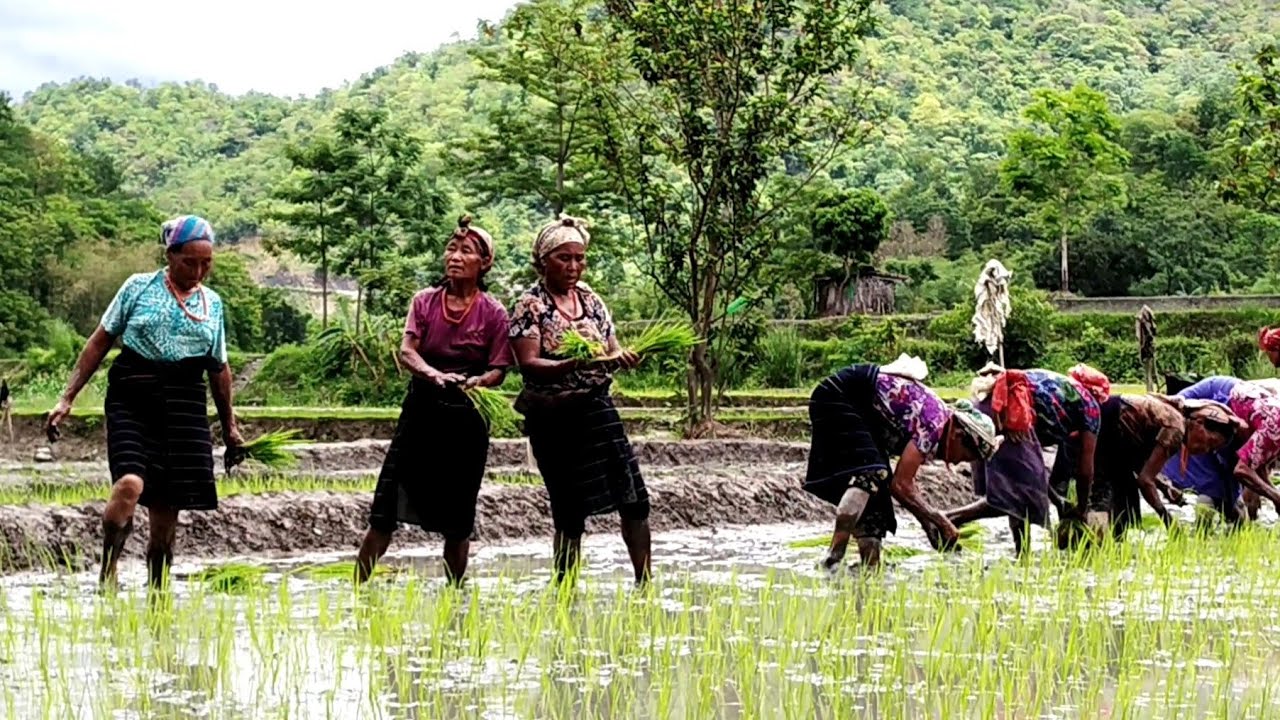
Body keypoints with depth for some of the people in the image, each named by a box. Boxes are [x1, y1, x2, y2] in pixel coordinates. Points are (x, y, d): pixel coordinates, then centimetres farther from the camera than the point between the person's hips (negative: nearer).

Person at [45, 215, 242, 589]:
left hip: (185, 409, 3)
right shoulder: (139, 287, 4)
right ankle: (106, 576, -15)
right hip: (132, 400, -3)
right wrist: (67, 398, 0)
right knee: (130, 483, -26)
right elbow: (100, 341, 5)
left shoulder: (213, 304, 14)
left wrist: (229, 426, 25)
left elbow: (219, 369, 22)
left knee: (166, 509, 3)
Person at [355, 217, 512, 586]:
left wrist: (473, 383, -25)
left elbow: (498, 371, -2)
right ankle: (357, 589, 0)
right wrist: (434, 375, -28)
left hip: (466, 418, -1)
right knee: (385, 512, -4)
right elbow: (406, 350, -7)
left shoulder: (494, 313, -1)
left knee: (457, 520, 5)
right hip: (421, 409, 1)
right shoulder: (424, 301, 4)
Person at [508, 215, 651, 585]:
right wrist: (574, 365, -30)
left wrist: (623, 358, -12)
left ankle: (644, 585, 10)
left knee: (634, 498, 0)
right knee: (570, 513, -1)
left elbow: (612, 350, 12)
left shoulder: (591, 300, 10)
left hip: (596, 408, 5)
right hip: (553, 418, -5)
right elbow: (528, 364, -15)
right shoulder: (530, 305, -6)